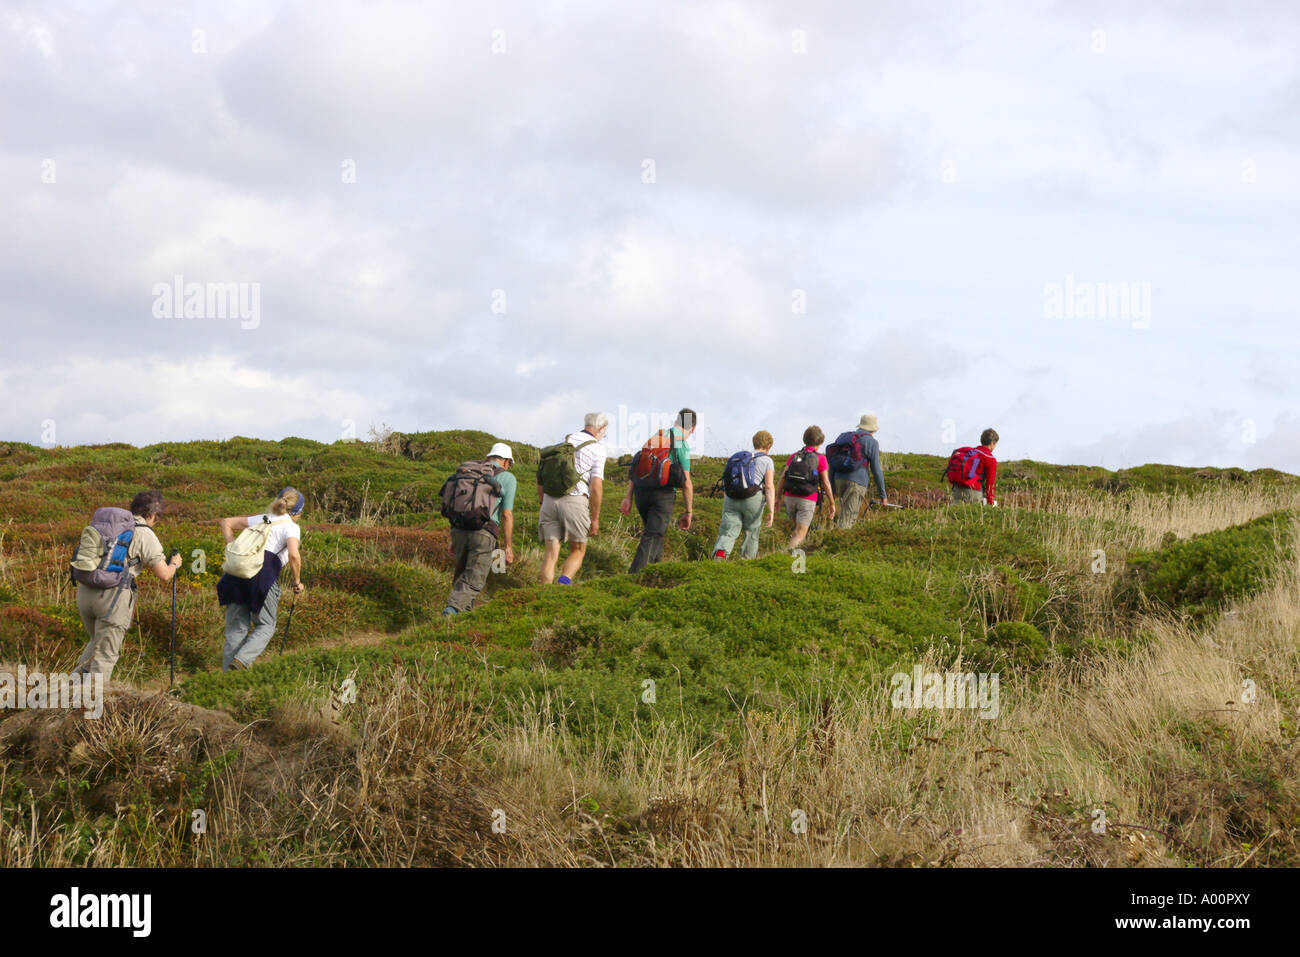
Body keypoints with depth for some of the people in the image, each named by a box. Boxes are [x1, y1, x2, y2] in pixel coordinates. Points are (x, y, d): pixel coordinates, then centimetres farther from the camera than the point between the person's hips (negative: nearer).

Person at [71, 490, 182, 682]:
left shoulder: (107, 522, 15)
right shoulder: (145, 534, -2)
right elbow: (163, 575, -2)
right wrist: (174, 564, 22)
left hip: (84, 590, 6)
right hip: (113, 595, -6)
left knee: (97, 642, 26)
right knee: (106, 654, 3)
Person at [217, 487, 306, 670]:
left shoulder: (261, 519, 26)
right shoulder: (291, 527, 7)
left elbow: (226, 523, 32)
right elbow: (293, 554, -11)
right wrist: (297, 582, 2)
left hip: (237, 571, 6)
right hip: (263, 574, -6)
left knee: (236, 627, 12)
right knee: (265, 626, 9)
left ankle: (228, 672, 7)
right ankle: (241, 659, -13)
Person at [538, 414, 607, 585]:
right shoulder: (597, 448, 1)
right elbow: (596, 486, -7)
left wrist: (542, 504, 23)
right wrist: (595, 518, 0)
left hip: (550, 500, 4)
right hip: (575, 501, -4)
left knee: (551, 553, 4)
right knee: (578, 551, 11)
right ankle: (564, 582, -16)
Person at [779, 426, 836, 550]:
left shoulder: (794, 456, 10)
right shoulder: (820, 459, -1)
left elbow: (783, 477, 2)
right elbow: (826, 483, -4)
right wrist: (832, 503, 4)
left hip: (790, 498, 4)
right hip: (807, 500, -4)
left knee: (798, 529, 27)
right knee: (800, 535, -7)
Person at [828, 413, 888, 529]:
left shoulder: (843, 438, 18)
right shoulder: (871, 442, 1)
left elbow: (832, 463, 16)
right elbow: (876, 471, -1)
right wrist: (883, 495, 6)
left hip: (839, 480, 6)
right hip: (857, 483, -6)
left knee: (844, 514, 19)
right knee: (847, 519, -9)